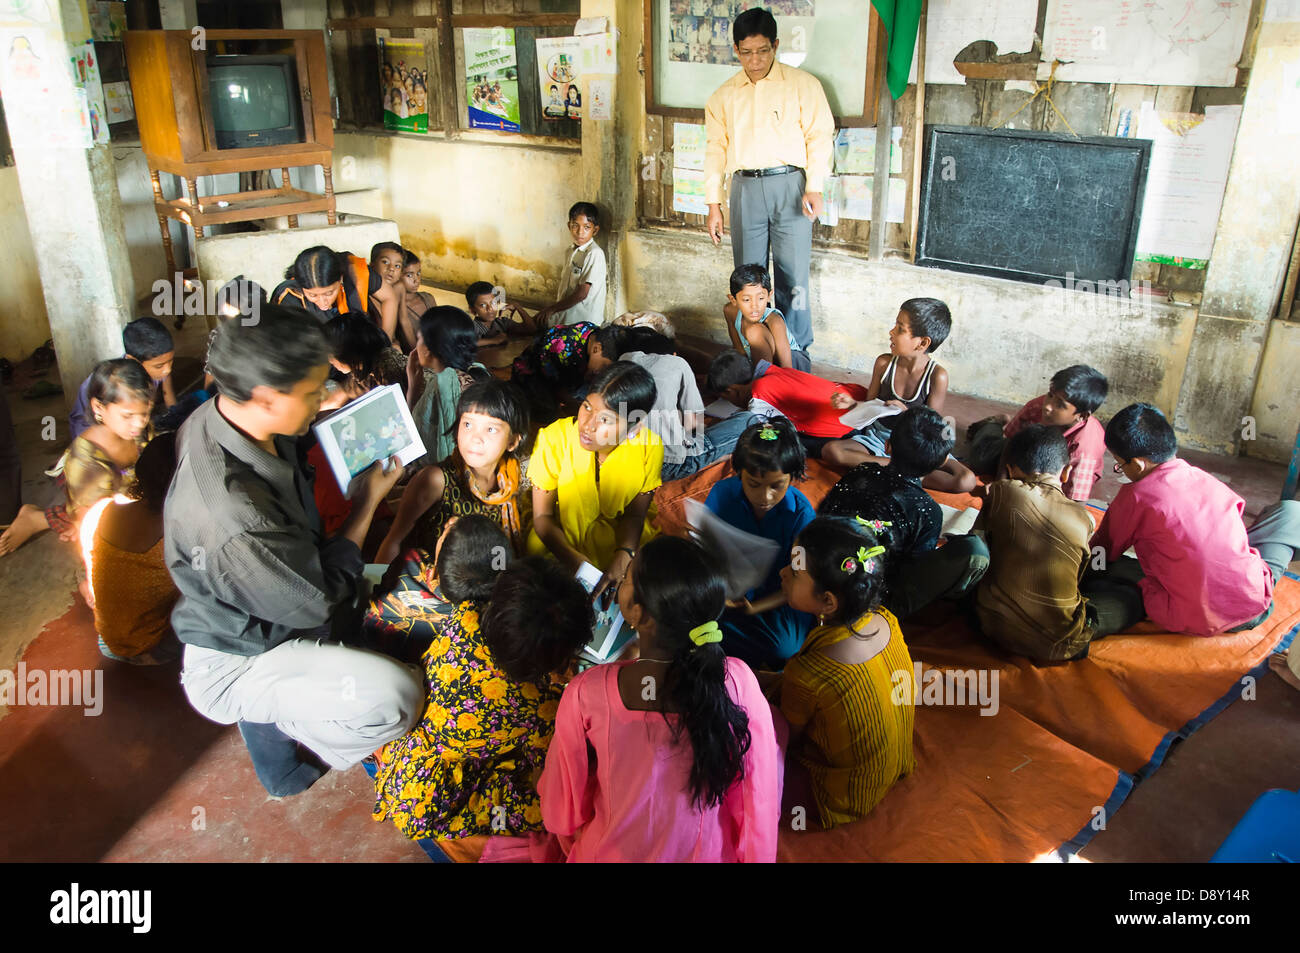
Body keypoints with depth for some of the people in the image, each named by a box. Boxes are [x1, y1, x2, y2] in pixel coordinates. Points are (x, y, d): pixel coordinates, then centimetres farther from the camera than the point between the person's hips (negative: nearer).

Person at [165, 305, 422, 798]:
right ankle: (279, 732, 8)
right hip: (235, 661, -9)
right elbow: (321, 601, -24)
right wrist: (367, 502, -15)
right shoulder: (234, 520, -40)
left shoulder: (214, 417, -13)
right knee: (396, 700, -25)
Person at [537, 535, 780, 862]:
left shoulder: (585, 694, -25)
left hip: (614, 854, 1)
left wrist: (576, 846, 10)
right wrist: (756, 856, 4)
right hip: (708, 854, 0)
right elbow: (760, 801, -14)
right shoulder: (738, 682, -25)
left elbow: (562, 810, -10)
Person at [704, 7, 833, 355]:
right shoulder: (724, 96, 13)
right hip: (745, 187, 3)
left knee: (793, 276, -3)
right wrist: (714, 205, 6)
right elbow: (716, 149, 13)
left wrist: (814, 187, -11)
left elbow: (819, 136, 1)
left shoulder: (802, 85, 4)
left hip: (789, 185, -3)